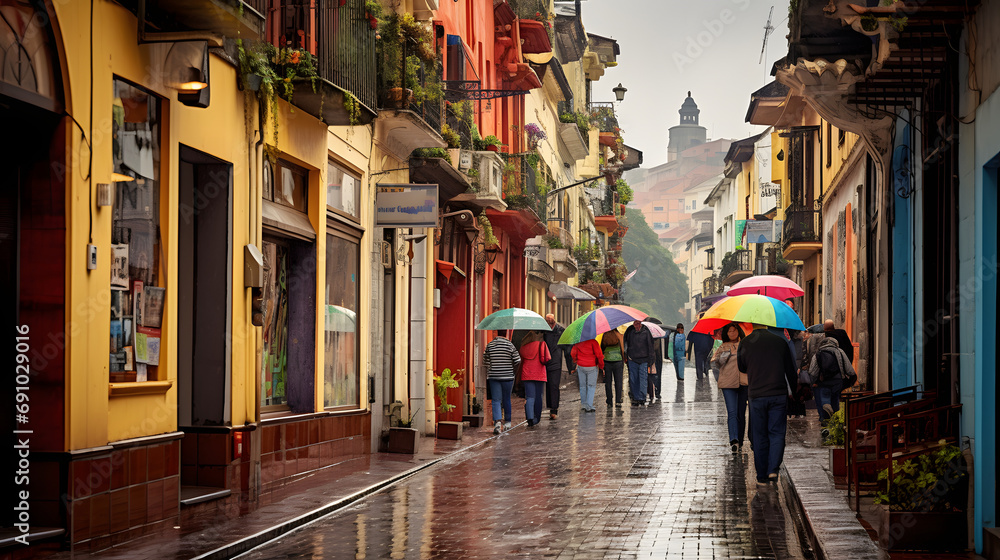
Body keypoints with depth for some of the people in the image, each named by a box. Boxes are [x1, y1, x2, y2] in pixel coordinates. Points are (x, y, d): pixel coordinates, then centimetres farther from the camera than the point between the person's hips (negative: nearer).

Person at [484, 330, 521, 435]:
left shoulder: (490, 345, 0)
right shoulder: (510, 345, -6)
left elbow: (485, 361, 3)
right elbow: (517, 361, -6)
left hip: (493, 376, 0)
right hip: (508, 376, 0)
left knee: (496, 400, -1)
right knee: (506, 399, 14)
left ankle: (497, 422, -20)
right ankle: (507, 422, 24)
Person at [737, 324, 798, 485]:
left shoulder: (745, 343, -4)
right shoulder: (780, 341, -1)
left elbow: (741, 368, 11)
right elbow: (790, 369, 6)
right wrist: (792, 391, 20)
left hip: (756, 395, 0)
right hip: (779, 394, 0)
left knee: (759, 436, 8)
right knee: (777, 433, 6)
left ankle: (762, 476, 11)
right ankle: (773, 470, -10)